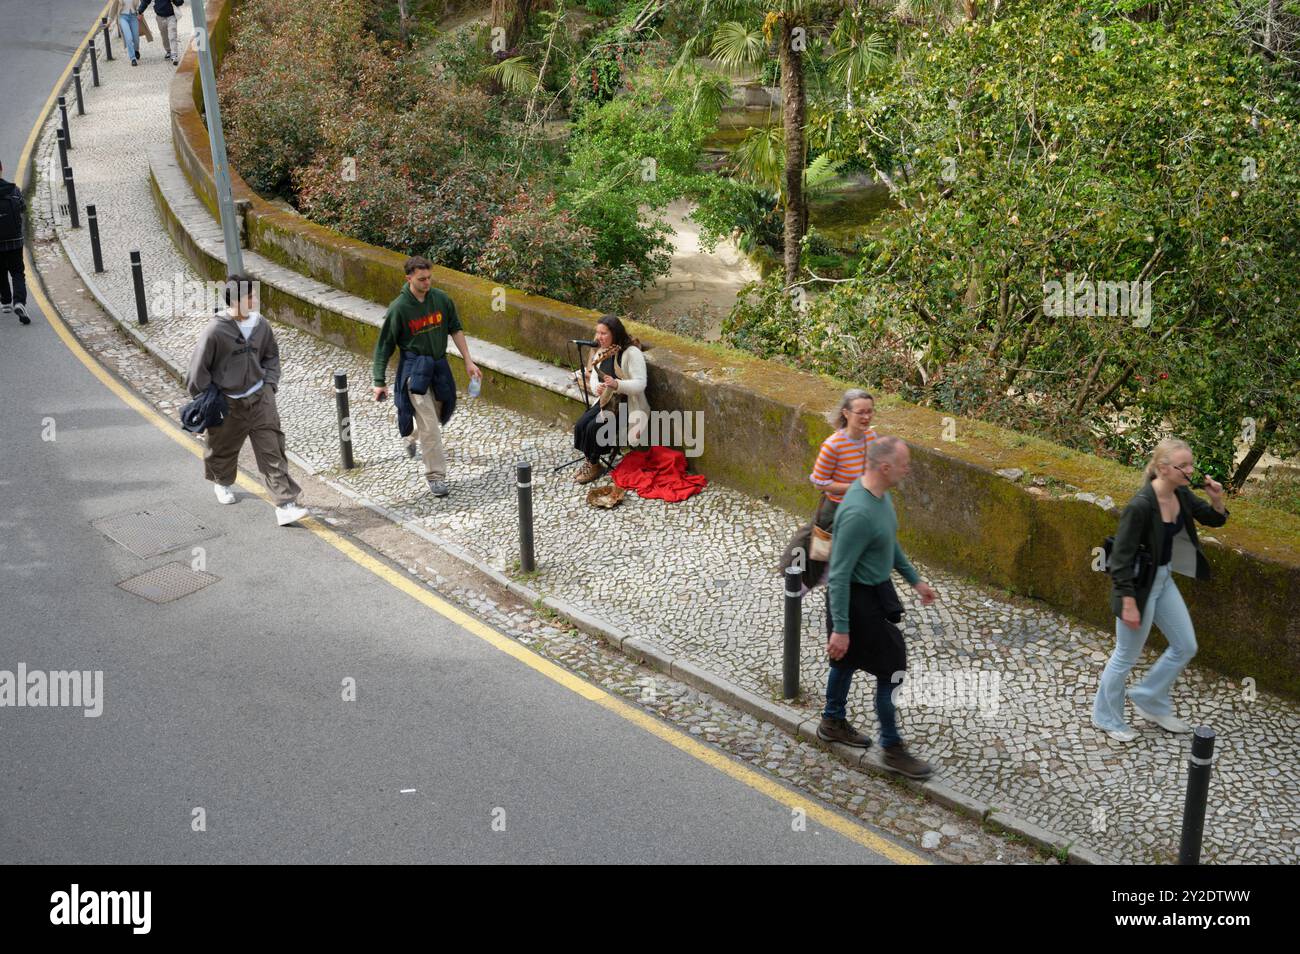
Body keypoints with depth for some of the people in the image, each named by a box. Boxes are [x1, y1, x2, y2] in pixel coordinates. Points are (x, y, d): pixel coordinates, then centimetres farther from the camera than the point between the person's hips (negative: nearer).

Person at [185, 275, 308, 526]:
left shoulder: (260, 324, -4)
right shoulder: (215, 331, -19)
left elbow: (271, 356, 14)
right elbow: (199, 369, -10)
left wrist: (269, 384, 5)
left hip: (260, 398, 3)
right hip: (229, 404, -3)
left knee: (272, 451, -5)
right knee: (224, 449, 19)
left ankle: (285, 505, -8)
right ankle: (221, 482, 51)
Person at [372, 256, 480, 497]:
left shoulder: (441, 299, -4)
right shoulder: (399, 308, -16)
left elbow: (455, 330, 8)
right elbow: (384, 346, -9)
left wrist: (468, 361, 4)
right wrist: (379, 382, -10)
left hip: (439, 365, 5)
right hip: (414, 367, -5)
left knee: (437, 414, 21)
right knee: (429, 425, -10)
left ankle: (413, 436, 54)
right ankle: (435, 475, -1)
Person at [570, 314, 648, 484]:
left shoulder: (632, 353, -17)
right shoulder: (600, 352, 6)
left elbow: (640, 384, -22)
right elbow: (594, 377, 12)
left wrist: (617, 384, -38)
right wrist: (596, 387, -14)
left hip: (627, 405, -7)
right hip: (606, 401, 7)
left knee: (594, 427, -23)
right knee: (581, 425, -15)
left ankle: (595, 465, -2)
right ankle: (589, 461, 2)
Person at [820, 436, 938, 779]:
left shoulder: (879, 493, -1)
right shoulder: (858, 513, -32)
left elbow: (890, 543, 16)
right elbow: (839, 574, -28)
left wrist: (914, 579, 21)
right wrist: (840, 628, -25)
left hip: (876, 589, 10)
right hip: (859, 599, -10)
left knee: (848, 659, 24)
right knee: (891, 670, 0)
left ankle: (833, 722, 42)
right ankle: (892, 749, 15)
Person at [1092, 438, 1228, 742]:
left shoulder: (1181, 495, -5)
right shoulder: (1141, 506, -28)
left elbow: (1215, 520, 10)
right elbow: (1121, 558, -24)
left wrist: (1217, 500, -12)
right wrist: (1128, 604, -22)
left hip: (1164, 579, 8)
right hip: (1138, 583, -8)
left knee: (1185, 647, 17)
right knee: (1127, 655, 9)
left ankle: (1149, 701, 37)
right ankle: (1106, 718, 31)